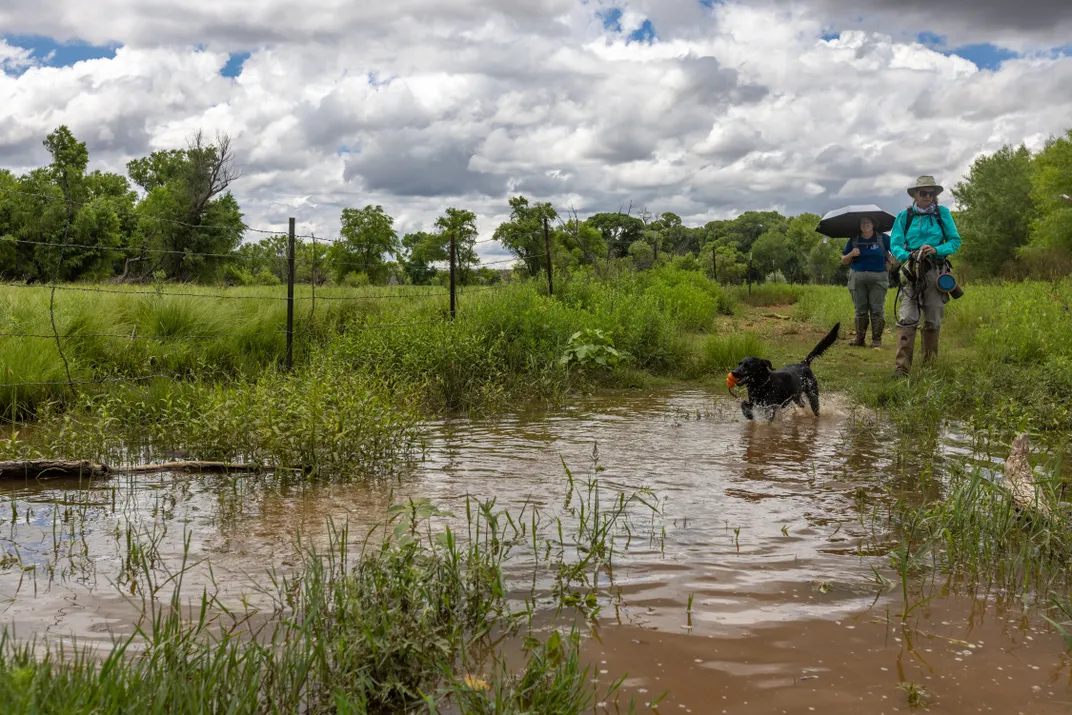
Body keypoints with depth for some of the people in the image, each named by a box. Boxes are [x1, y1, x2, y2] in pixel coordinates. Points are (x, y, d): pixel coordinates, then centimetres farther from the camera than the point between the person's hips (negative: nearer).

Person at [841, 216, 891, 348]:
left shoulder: (883, 238, 6)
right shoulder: (853, 241, 12)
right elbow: (844, 261, 13)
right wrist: (851, 254, -7)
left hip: (878, 277, -2)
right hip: (858, 277, 2)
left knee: (877, 309, -5)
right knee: (860, 310, 3)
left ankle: (876, 339, -3)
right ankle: (859, 339, 6)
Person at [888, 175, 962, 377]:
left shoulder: (942, 214, 8)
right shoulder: (904, 216, 8)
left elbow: (955, 241, 7)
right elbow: (895, 244, 4)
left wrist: (936, 250, -12)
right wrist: (907, 255, -16)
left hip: (935, 272, 1)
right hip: (911, 271, -1)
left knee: (933, 321, 6)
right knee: (906, 320, -12)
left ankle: (930, 365, 16)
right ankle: (902, 367, -16)